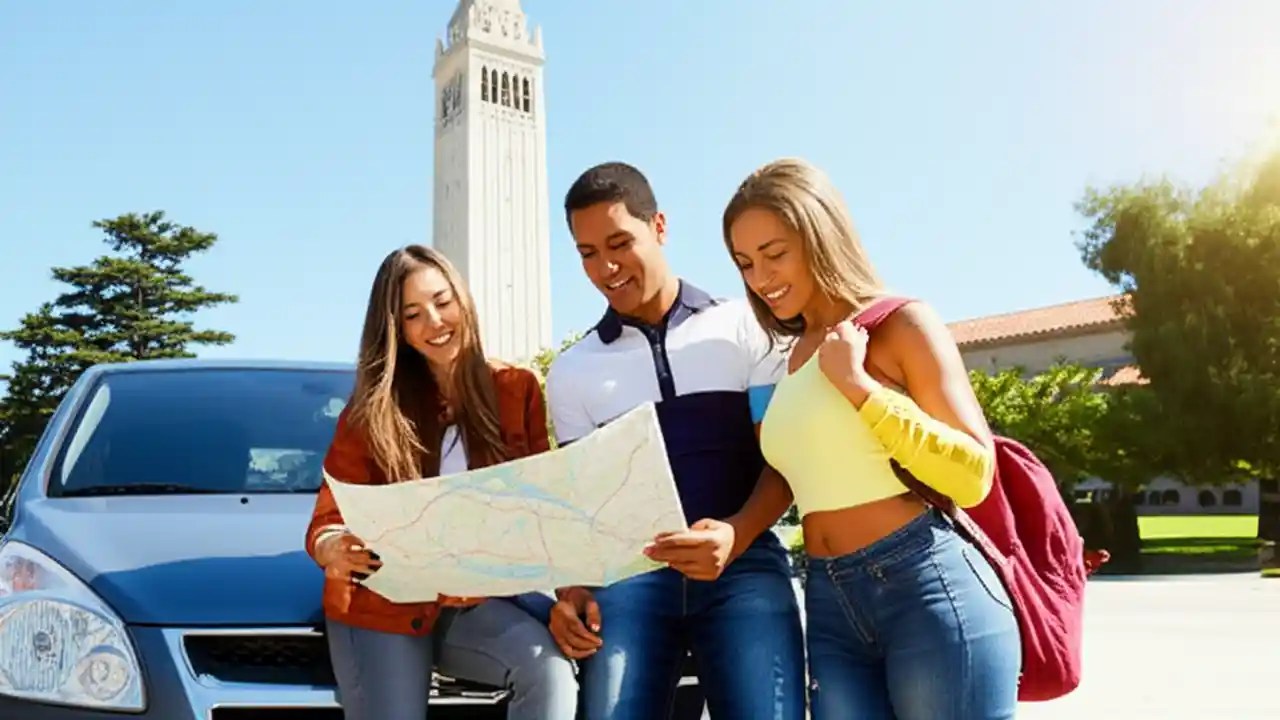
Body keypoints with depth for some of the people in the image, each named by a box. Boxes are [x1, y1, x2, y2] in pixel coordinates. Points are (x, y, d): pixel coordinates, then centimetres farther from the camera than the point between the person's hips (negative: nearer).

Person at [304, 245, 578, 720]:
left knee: (546, 663, -27)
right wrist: (337, 551, -33)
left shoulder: (517, 389, -1)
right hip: (380, 606, 0)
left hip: (471, 603, 0)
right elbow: (327, 520, -7)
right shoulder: (371, 409, -3)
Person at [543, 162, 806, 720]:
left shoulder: (744, 329, 7)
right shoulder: (571, 373, 14)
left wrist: (735, 536, -16)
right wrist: (570, 589, -4)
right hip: (627, 574, 2)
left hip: (744, 565, -1)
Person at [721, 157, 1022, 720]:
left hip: (931, 587, -5)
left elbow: (974, 475, -11)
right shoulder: (790, 359, 14)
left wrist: (856, 383, -14)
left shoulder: (901, 324, -3)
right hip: (829, 605, 6)